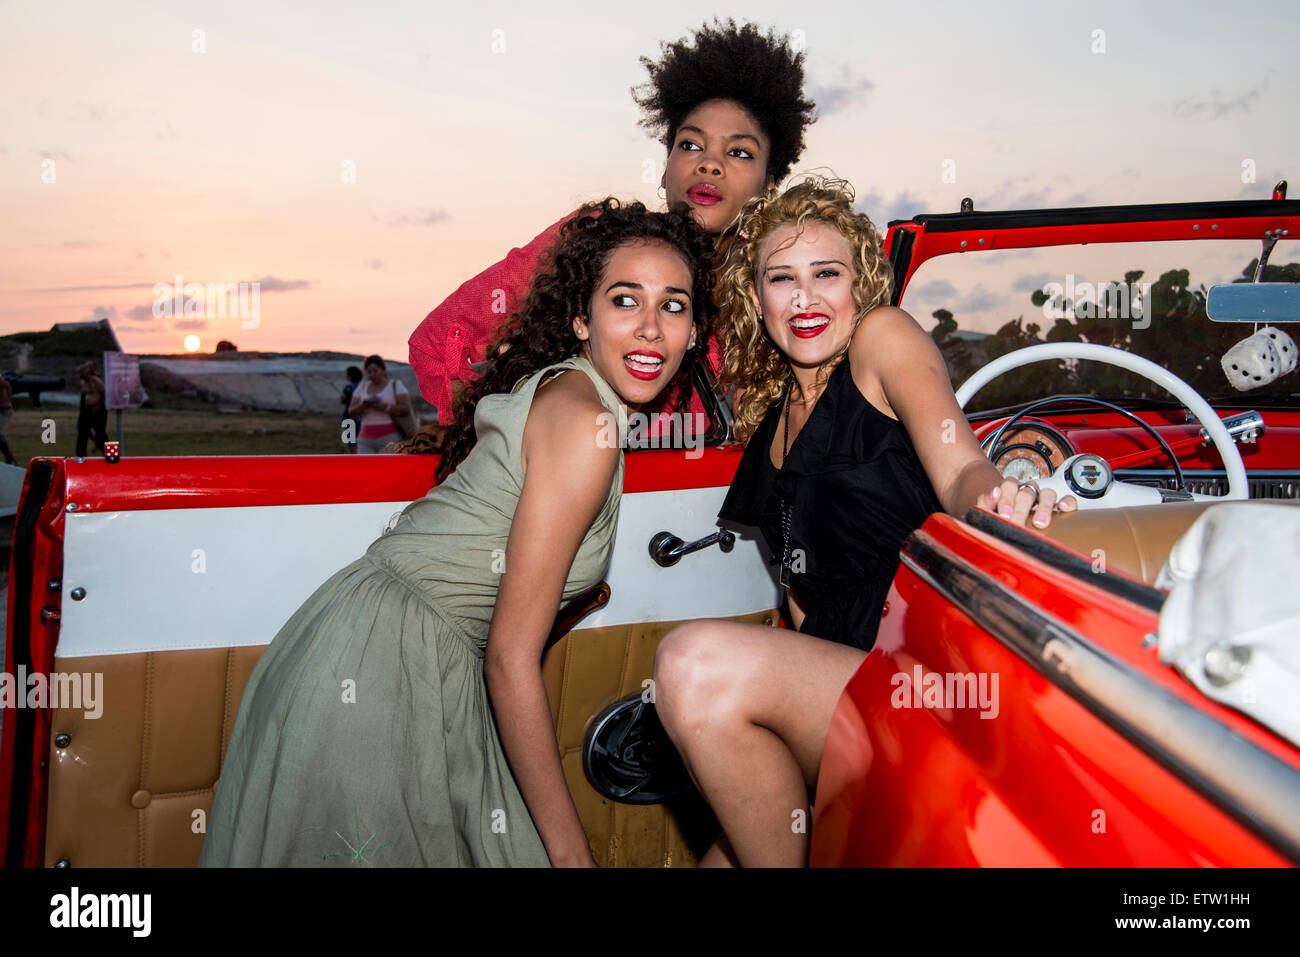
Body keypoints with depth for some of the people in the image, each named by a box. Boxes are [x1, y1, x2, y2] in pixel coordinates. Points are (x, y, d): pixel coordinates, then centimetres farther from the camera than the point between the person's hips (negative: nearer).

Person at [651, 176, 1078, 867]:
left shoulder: (883, 334, 2)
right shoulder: (770, 417, 18)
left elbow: (959, 468, -15)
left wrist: (1002, 497, -39)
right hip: (832, 684, 6)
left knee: (695, 660, -26)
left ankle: (789, 862, -8)